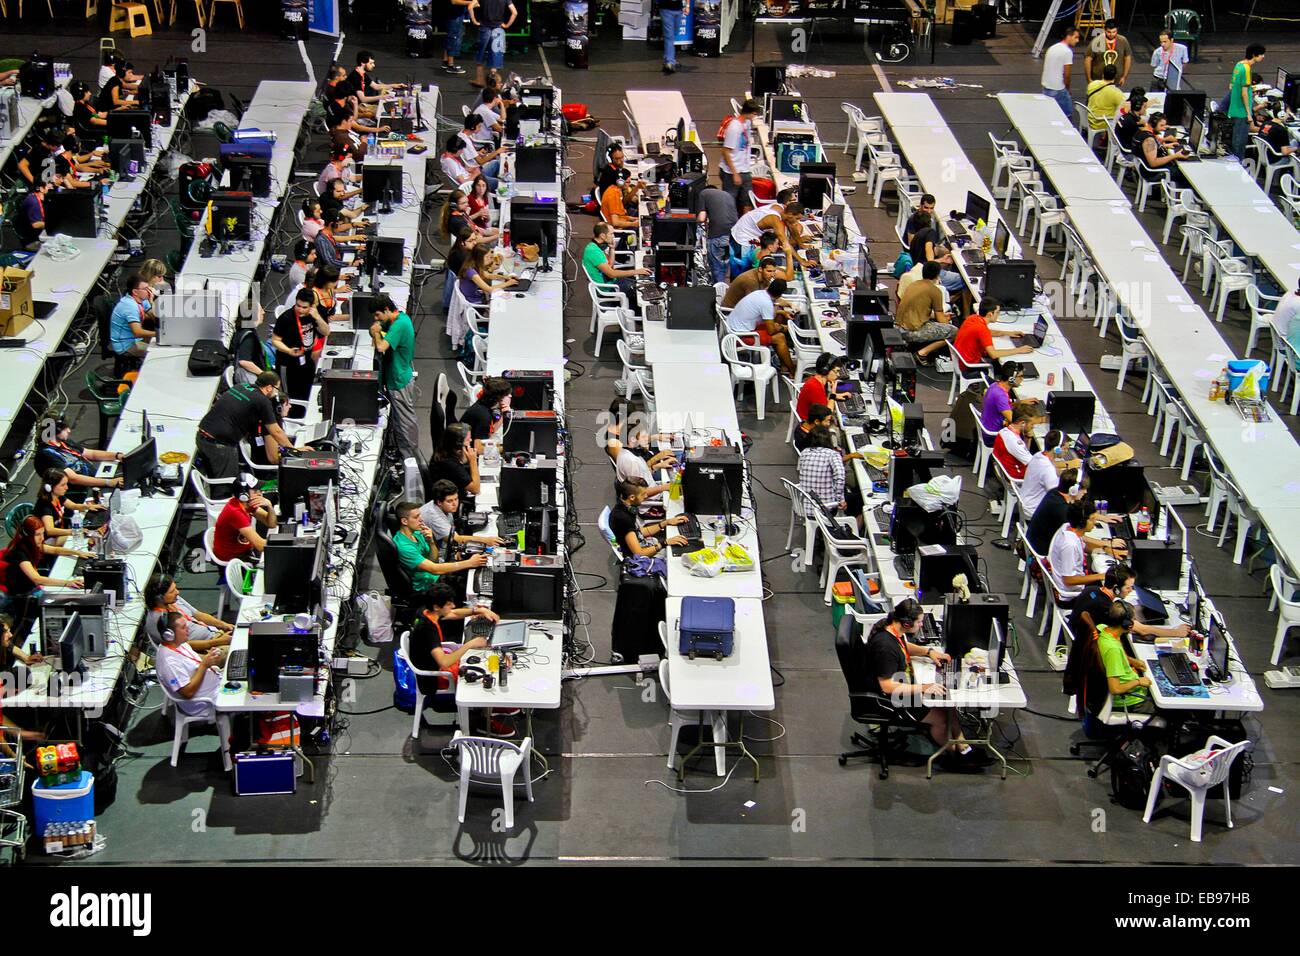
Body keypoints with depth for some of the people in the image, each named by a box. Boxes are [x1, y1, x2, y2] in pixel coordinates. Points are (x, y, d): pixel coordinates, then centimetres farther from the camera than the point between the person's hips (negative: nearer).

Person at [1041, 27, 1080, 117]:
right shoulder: (1068, 51, -15)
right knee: (1068, 115, 2)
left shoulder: (1052, 47, 10)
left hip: (1046, 87, 9)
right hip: (1058, 89, -9)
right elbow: (1066, 75, -15)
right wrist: (1068, 89, 2)